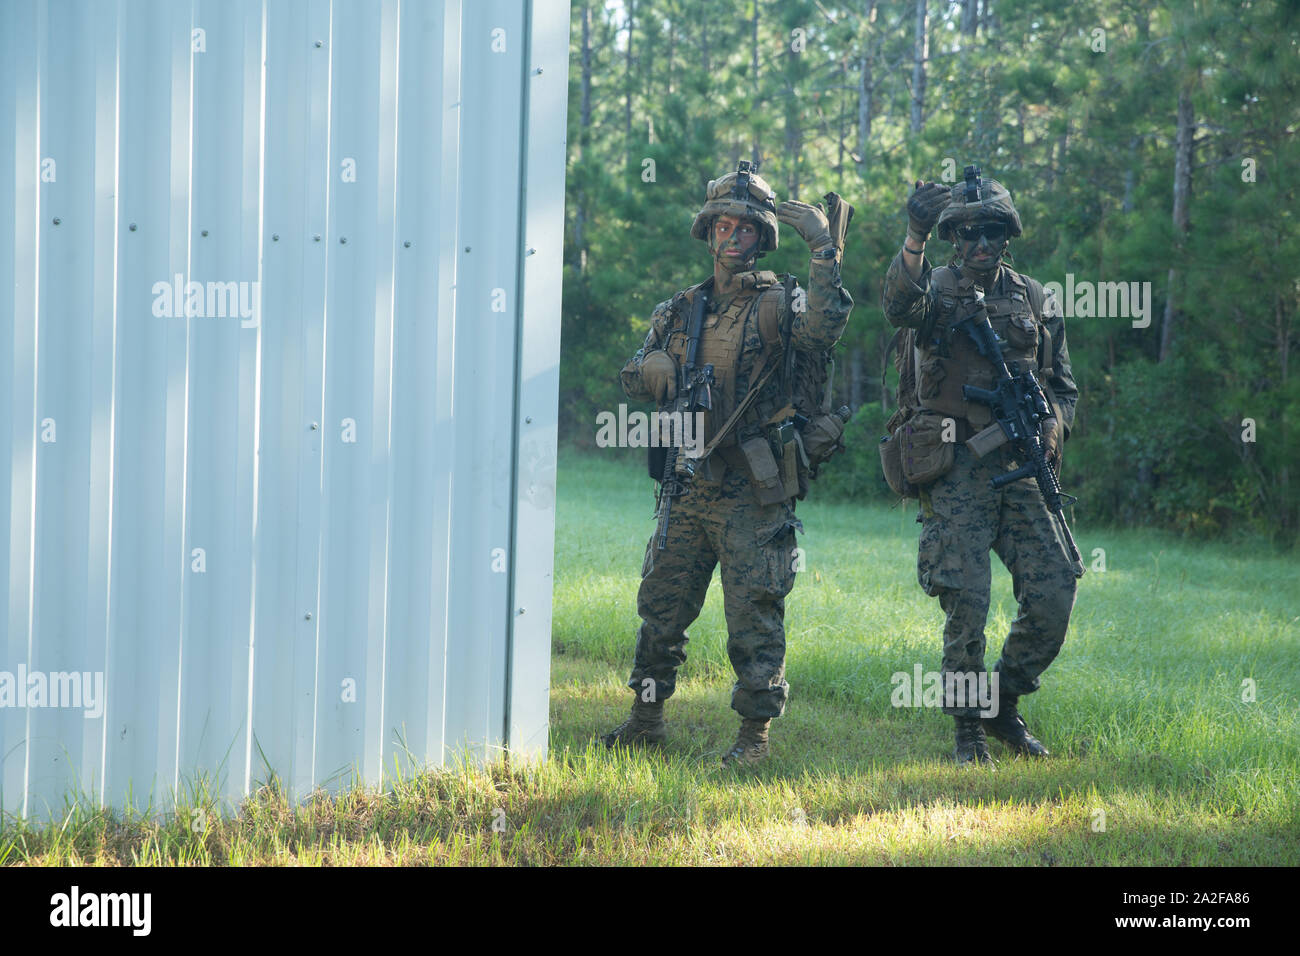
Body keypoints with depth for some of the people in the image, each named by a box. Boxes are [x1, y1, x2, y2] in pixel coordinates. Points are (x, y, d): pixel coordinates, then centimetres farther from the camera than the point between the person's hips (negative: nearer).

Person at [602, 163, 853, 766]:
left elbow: (822, 330, -22)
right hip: (688, 489, 5)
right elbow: (634, 375, 10)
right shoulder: (679, 311, 14)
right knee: (661, 606, 11)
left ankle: (755, 733, 4)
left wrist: (824, 250, -24)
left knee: (754, 615, -4)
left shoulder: (777, 305, -1)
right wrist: (664, 371, -12)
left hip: (753, 494, -5)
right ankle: (646, 719, 24)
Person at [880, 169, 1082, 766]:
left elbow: (1063, 387, 20)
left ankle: (1004, 705, 18)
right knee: (966, 603, -8)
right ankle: (969, 731, 8)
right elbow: (899, 308, -22)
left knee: (1054, 593, -4)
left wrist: (1051, 430, -2)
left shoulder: (1036, 301, 14)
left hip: (1021, 469, 4)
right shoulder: (937, 289, 3)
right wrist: (914, 238, -38)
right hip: (956, 470, -4)